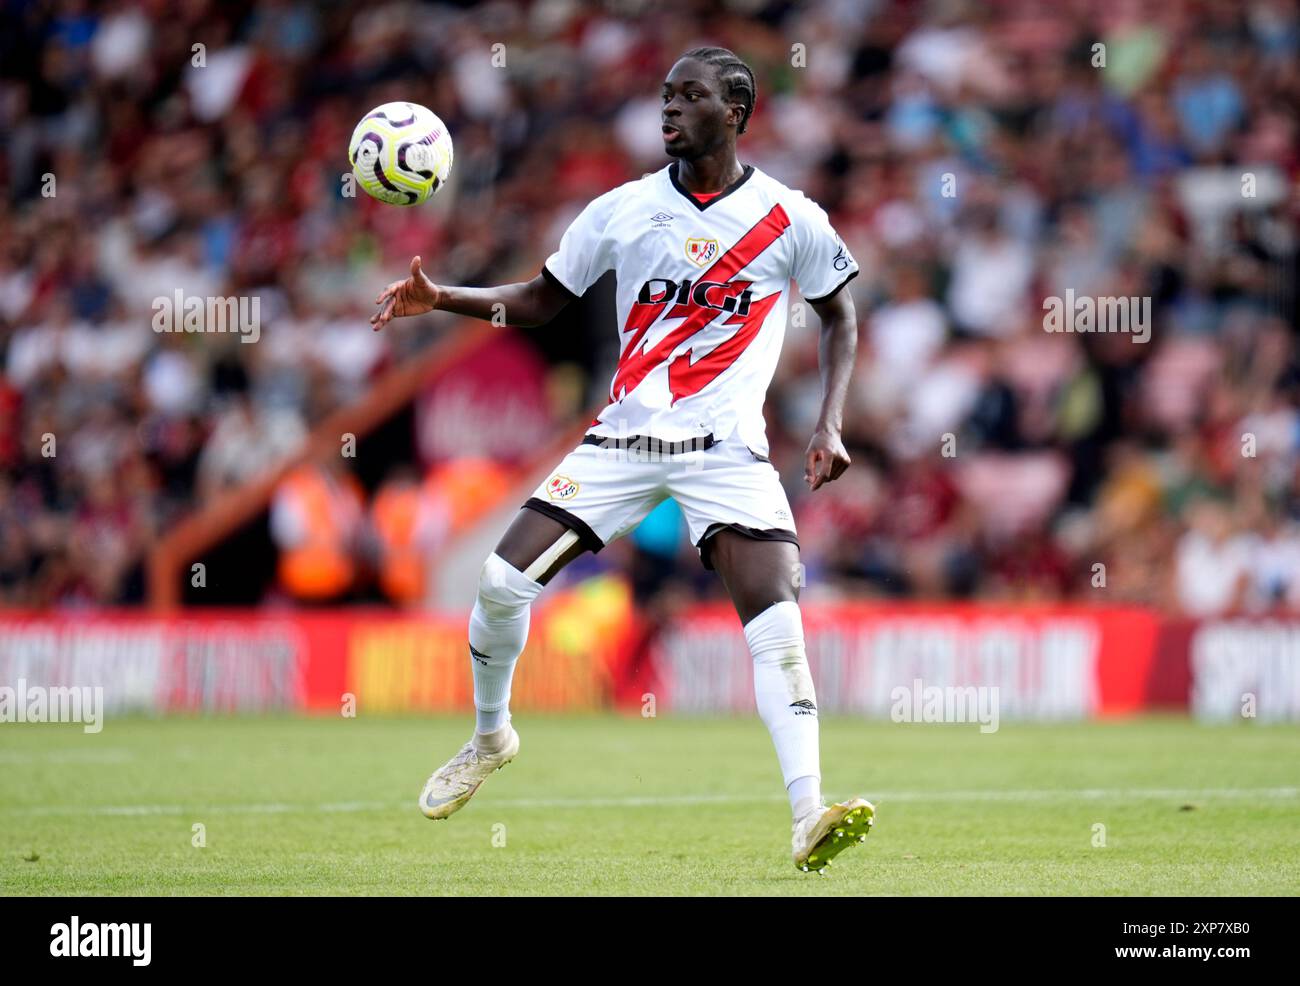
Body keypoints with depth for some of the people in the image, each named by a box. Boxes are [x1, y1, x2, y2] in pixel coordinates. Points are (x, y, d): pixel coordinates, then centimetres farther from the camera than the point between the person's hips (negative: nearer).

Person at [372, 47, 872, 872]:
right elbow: (542, 300, 13)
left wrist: (829, 426, -1)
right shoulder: (624, 210, 3)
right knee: (502, 582, -6)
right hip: (624, 437, 3)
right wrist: (440, 299, -2)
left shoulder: (790, 219, -2)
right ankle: (490, 737, 22)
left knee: (776, 619, -21)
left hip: (728, 449, -3)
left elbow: (840, 314, 11)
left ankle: (809, 817, -25)